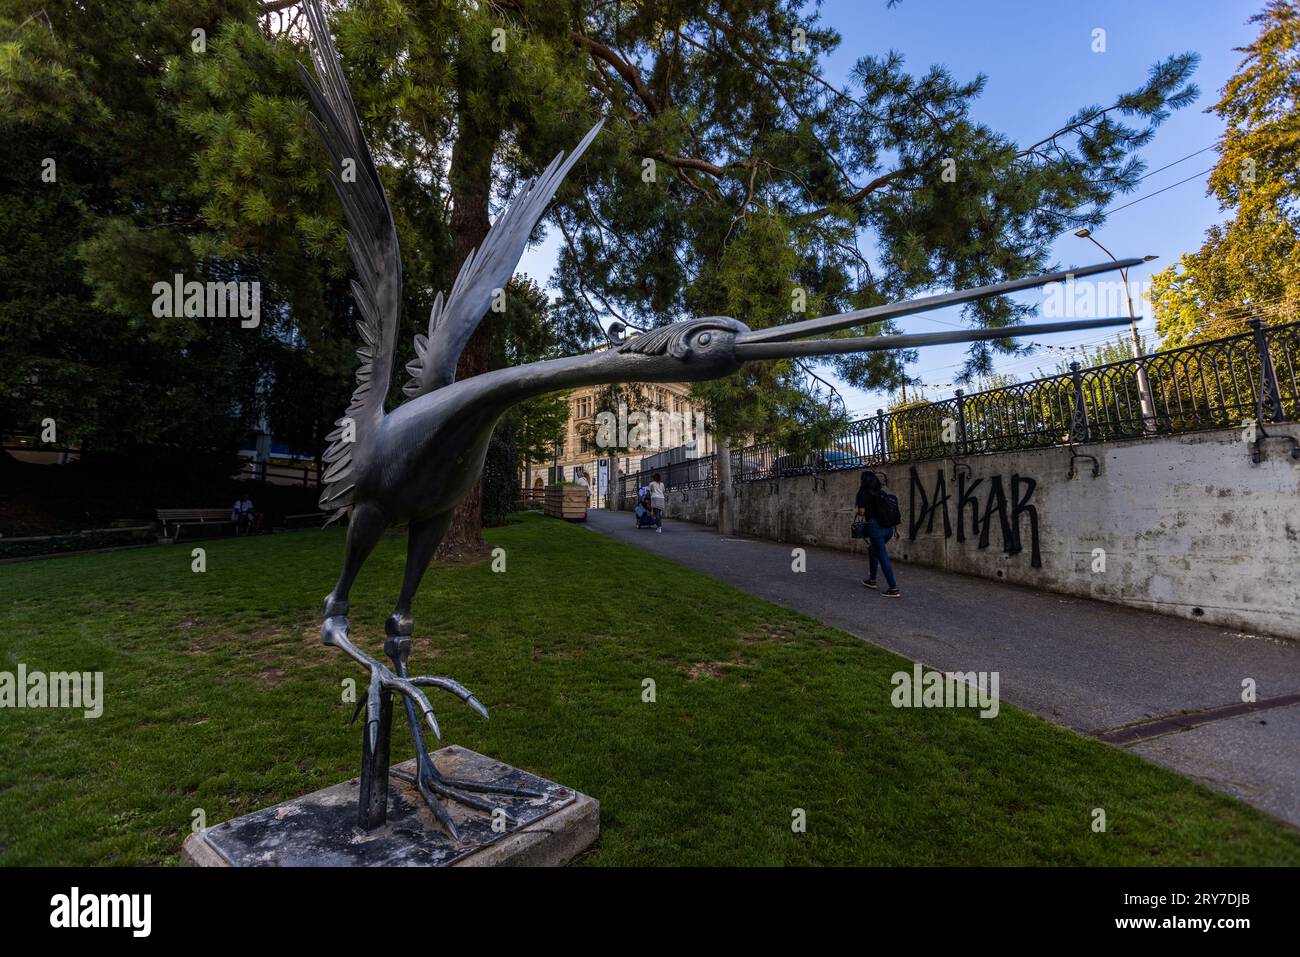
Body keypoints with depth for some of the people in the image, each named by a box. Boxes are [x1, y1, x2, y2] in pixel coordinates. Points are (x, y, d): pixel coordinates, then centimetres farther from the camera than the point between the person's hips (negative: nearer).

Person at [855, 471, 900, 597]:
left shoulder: (865, 494, -4)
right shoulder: (882, 493, 15)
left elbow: (861, 512, -11)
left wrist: (858, 511, 12)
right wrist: (896, 528, 19)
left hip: (876, 527, -8)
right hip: (889, 528, 8)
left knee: (883, 558, -5)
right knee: (873, 551, 27)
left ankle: (893, 589, -6)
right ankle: (872, 580, 34)